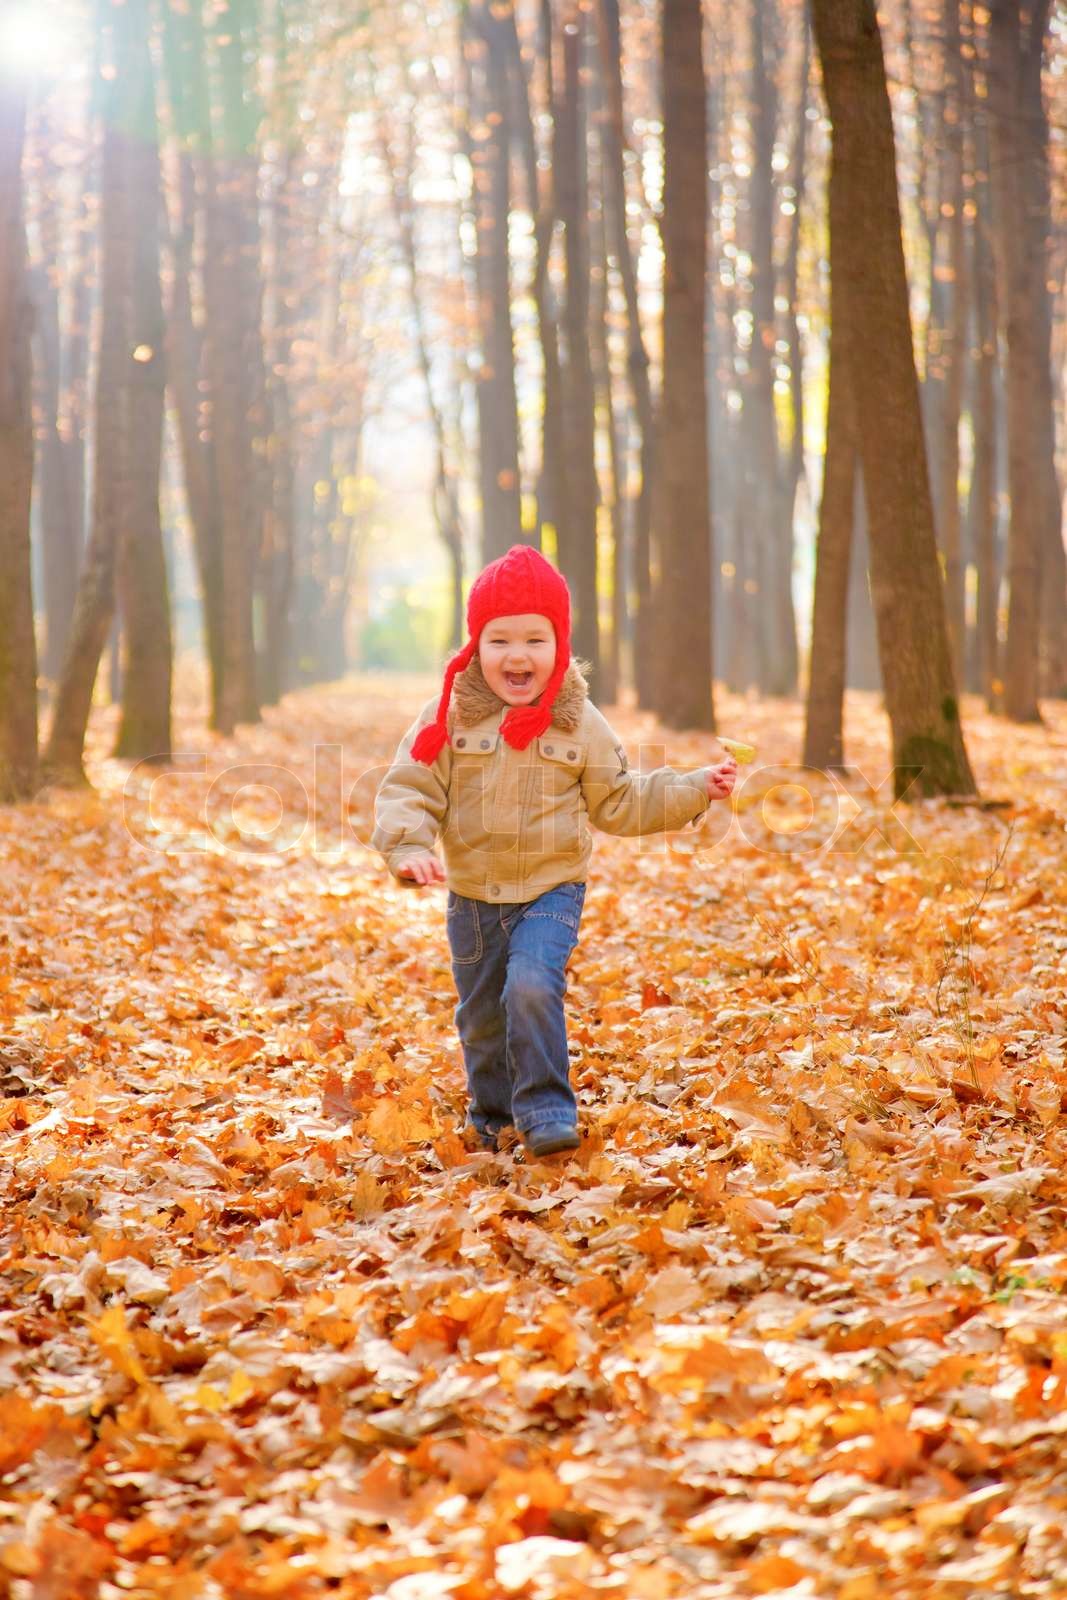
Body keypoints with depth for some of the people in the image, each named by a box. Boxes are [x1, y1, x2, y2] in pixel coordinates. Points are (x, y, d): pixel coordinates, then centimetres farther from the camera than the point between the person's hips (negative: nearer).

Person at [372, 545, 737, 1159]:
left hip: (552, 891, -2)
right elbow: (409, 789, -9)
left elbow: (618, 802, 6)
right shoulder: (450, 716, -9)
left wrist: (695, 789, 0)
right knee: (482, 1017, 14)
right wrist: (409, 846, -28)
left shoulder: (579, 723, -4)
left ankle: (547, 1112, -14)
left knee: (533, 987, -26)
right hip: (473, 896, 2)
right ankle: (492, 1119, 39)